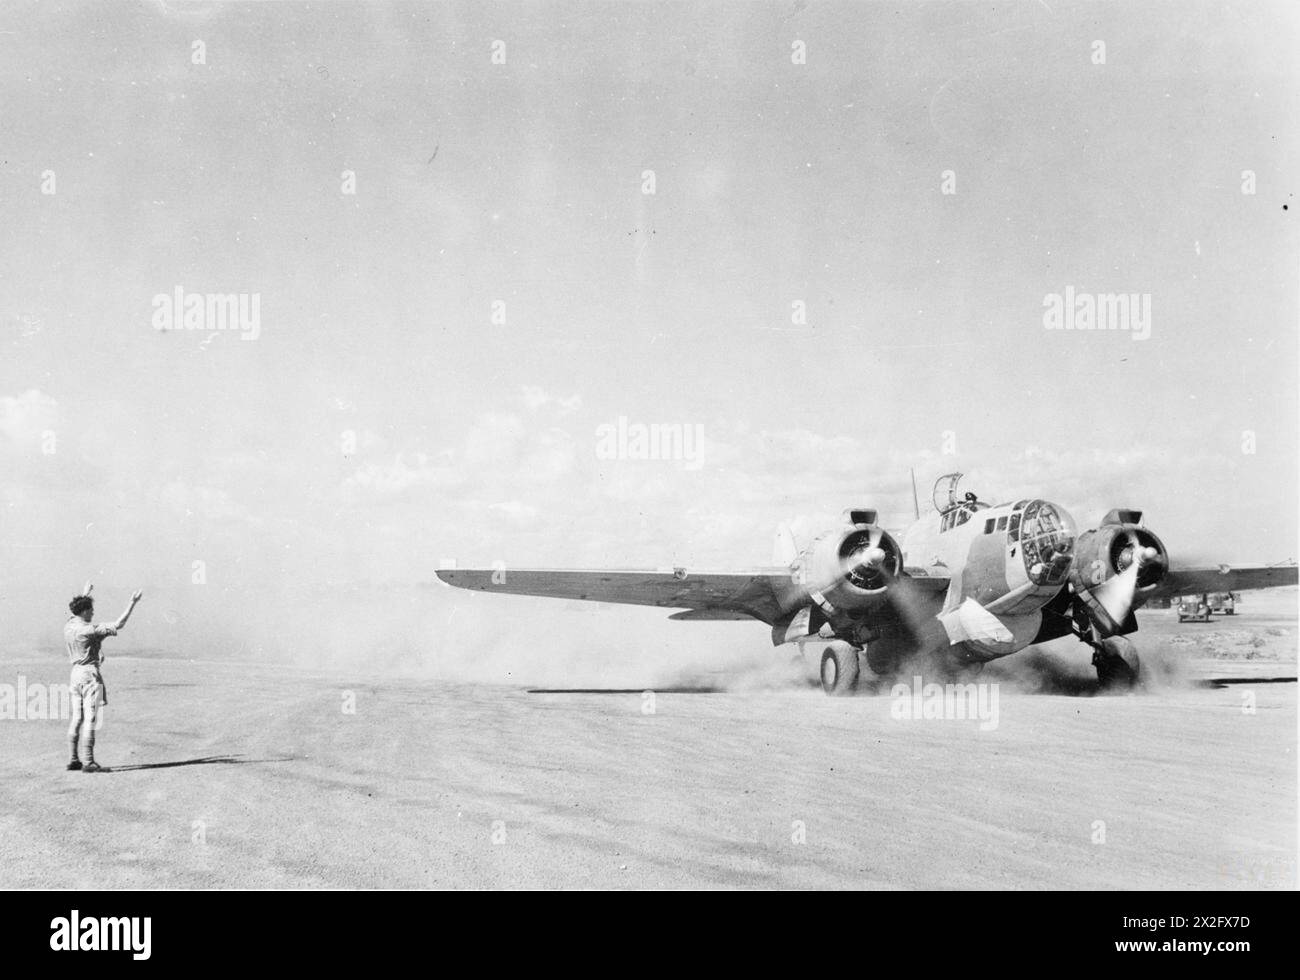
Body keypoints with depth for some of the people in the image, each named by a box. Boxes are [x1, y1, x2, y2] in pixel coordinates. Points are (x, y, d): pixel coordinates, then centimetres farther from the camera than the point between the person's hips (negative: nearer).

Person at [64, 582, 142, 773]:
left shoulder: (68, 626, 6)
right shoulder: (89, 629, -17)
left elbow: (77, 613, 30)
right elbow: (117, 625, -19)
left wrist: (86, 593, 44)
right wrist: (132, 604, -14)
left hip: (75, 673, 8)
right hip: (90, 674, -8)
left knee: (77, 719, 12)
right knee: (90, 719, -7)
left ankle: (73, 760, 13)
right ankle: (88, 762, -8)